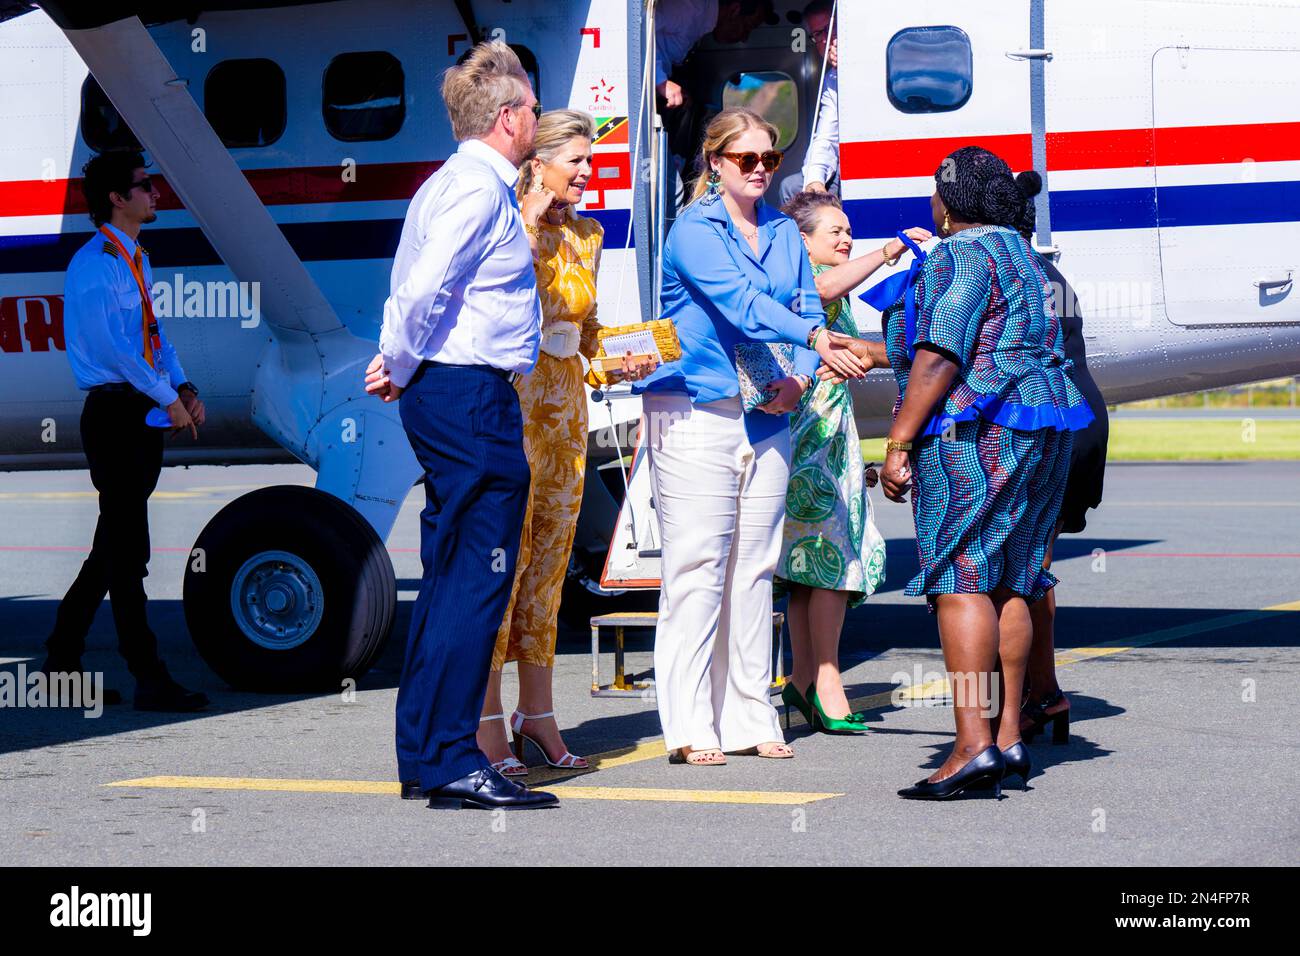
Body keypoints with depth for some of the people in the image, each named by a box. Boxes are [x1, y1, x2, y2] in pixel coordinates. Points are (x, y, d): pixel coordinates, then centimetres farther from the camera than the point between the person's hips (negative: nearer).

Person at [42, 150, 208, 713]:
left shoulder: (136, 260, 18)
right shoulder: (93, 264, -12)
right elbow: (109, 345, -19)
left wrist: (184, 387, 6)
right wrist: (168, 398, -16)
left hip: (145, 414, 10)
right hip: (114, 412, -10)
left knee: (113, 548, 13)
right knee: (127, 552, -7)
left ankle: (61, 662, 21)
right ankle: (150, 681, -6)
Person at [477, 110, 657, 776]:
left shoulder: (586, 234, 14)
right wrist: (531, 223, -20)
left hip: (564, 409, 7)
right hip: (512, 402, -7)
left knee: (549, 559, 9)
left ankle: (537, 716, 14)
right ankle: (487, 725, -3)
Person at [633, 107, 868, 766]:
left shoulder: (784, 233, 15)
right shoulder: (694, 230, -7)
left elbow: (807, 309, 12)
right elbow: (741, 302, -21)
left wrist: (798, 379, -7)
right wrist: (815, 338, -33)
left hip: (766, 417, 7)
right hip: (696, 410, -6)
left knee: (755, 567, 8)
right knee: (697, 565, -9)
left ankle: (750, 718, 14)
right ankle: (690, 727, -6)